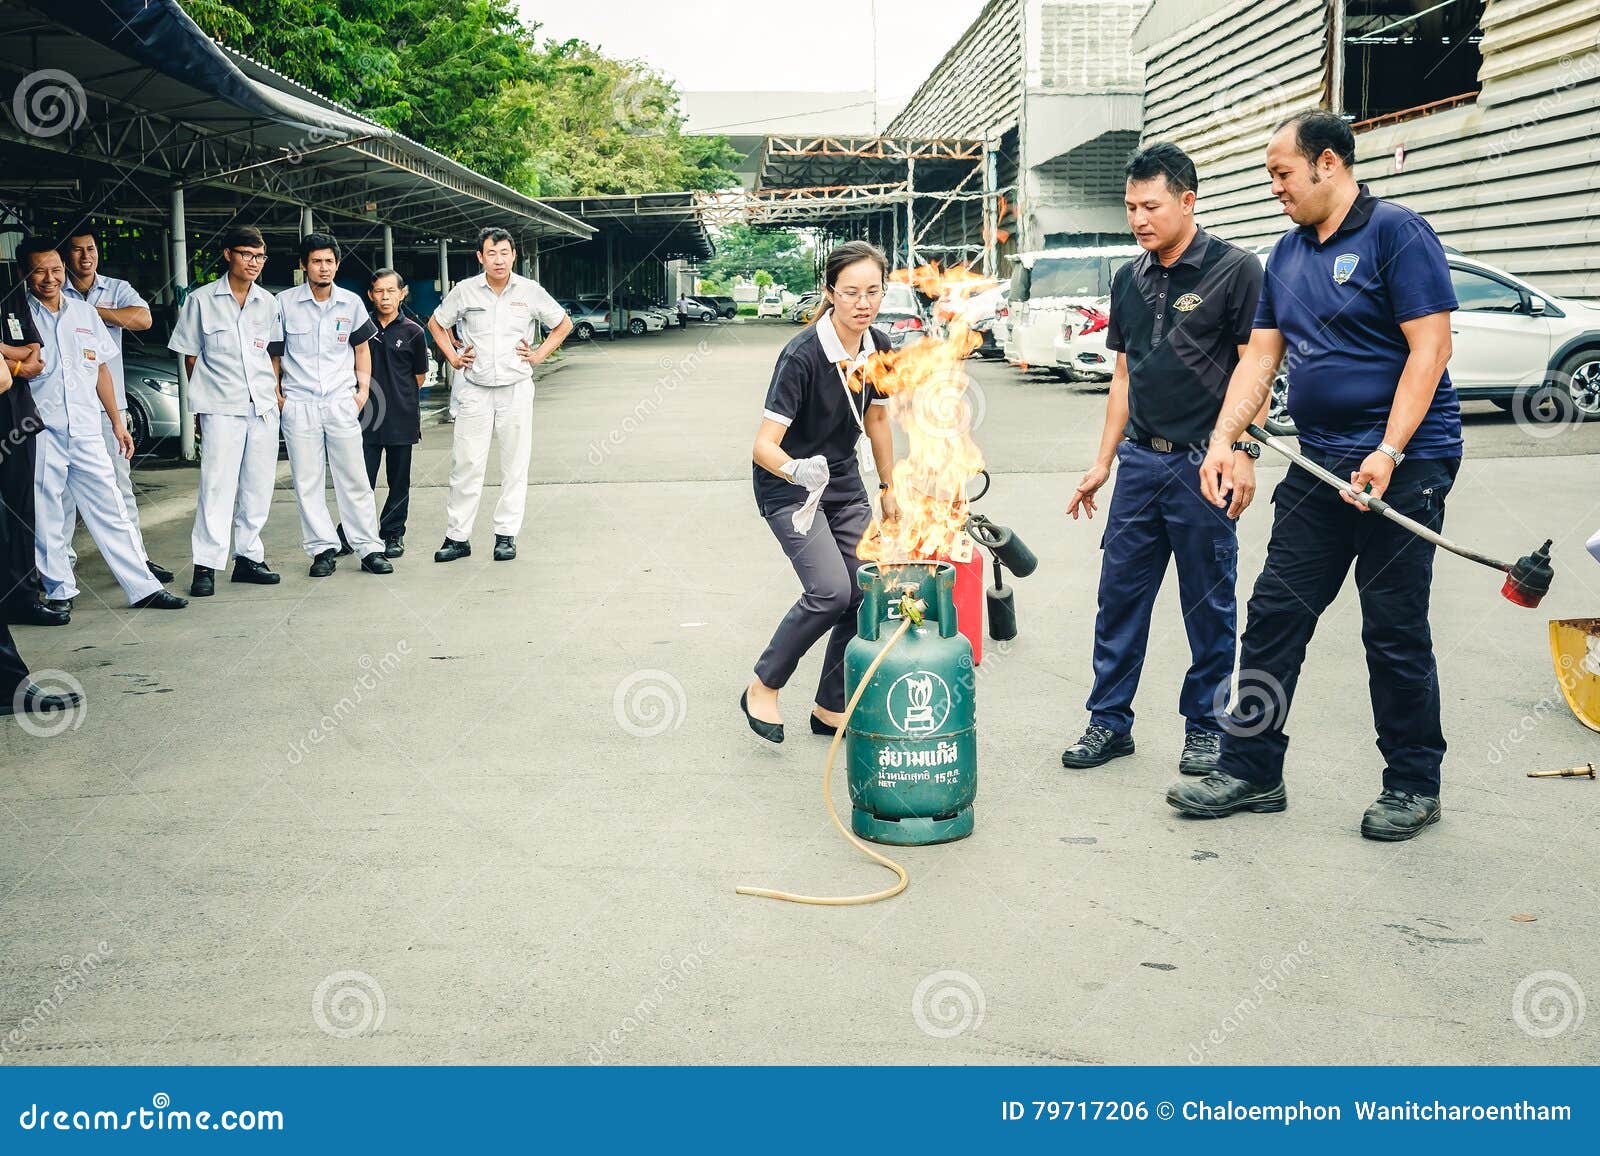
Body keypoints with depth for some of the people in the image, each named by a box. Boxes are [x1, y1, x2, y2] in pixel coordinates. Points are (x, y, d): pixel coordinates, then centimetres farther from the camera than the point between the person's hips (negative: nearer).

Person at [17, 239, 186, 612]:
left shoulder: (85, 313, 14)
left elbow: (100, 370, 19)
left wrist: (117, 422, 18)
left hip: (86, 434, 3)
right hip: (40, 433, -3)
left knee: (110, 511, 5)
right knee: (46, 519, 3)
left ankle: (144, 587, 6)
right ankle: (59, 591, 15)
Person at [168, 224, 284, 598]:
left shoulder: (268, 302, 11)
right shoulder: (201, 300, 0)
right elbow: (191, 357, 4)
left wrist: (274, 391, 11)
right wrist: (202, 401, 1)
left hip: (263, 407, 5)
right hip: (221, 409, -4)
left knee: (259, 487, 7)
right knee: (217, 486, -9)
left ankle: (248, 557, 17)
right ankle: (206, 565, -8)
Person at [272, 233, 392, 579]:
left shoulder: (351, 303, 5)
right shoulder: (285, 303, 0)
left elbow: (361, 346, 17)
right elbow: (273, 352, 8)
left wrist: (363, 389, 8)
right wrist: (276, 392, 2)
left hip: (341, 404, 1)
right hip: (298, 406, -1)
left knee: (354, 479, 2)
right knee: (307, 483, 2)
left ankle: (369, 548, 7)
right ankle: (323, 549, 10)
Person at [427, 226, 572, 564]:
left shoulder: (530, 291, 0)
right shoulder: (464, 291, 0)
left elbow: (563, 324, 13)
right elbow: (436, 323, 16)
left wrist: (538, 355, 3)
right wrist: (453, 357, 6)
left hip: (515, 389, 0)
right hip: (474, 391, 0)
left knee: (515, 466, 4)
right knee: (465, 464, 0)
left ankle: (506, 535, 13)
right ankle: (457, 536, 7)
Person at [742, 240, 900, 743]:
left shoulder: (879, 349, -6)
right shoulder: (802, 356, -26)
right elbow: (764, 445, -29)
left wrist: (888, 488, 16)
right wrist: (798, 471, -49)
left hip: (843, 481, 7)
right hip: (788, 488, -7)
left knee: (864, 595, 1)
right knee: (830, 590, -21)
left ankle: (831, 710, 17)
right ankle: (762, 688, 0)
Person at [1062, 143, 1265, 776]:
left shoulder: (1235, 270, -6)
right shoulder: (1130, 279, 12)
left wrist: (1244, 451, -16)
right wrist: (1103, 462, 15)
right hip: (1139, 460, 6)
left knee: (1209, 605, 5)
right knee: (1119, 594, 8)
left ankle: (1205, 727, 18)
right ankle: (1110, 721, 19)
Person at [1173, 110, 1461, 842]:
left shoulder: (1395, 233, -9)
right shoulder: (1288, 253, 13)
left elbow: (1430, 348, -15)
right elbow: (1260, 355, 13)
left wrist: (1388, 454, -22)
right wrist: (1223, 440, 0)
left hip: (1402, 464, -7)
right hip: (1320, 467, 7)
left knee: (1395, 632, 0)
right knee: (1274, 616, 7)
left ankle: (1413, 787, 16)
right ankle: (1250, 772, 16)